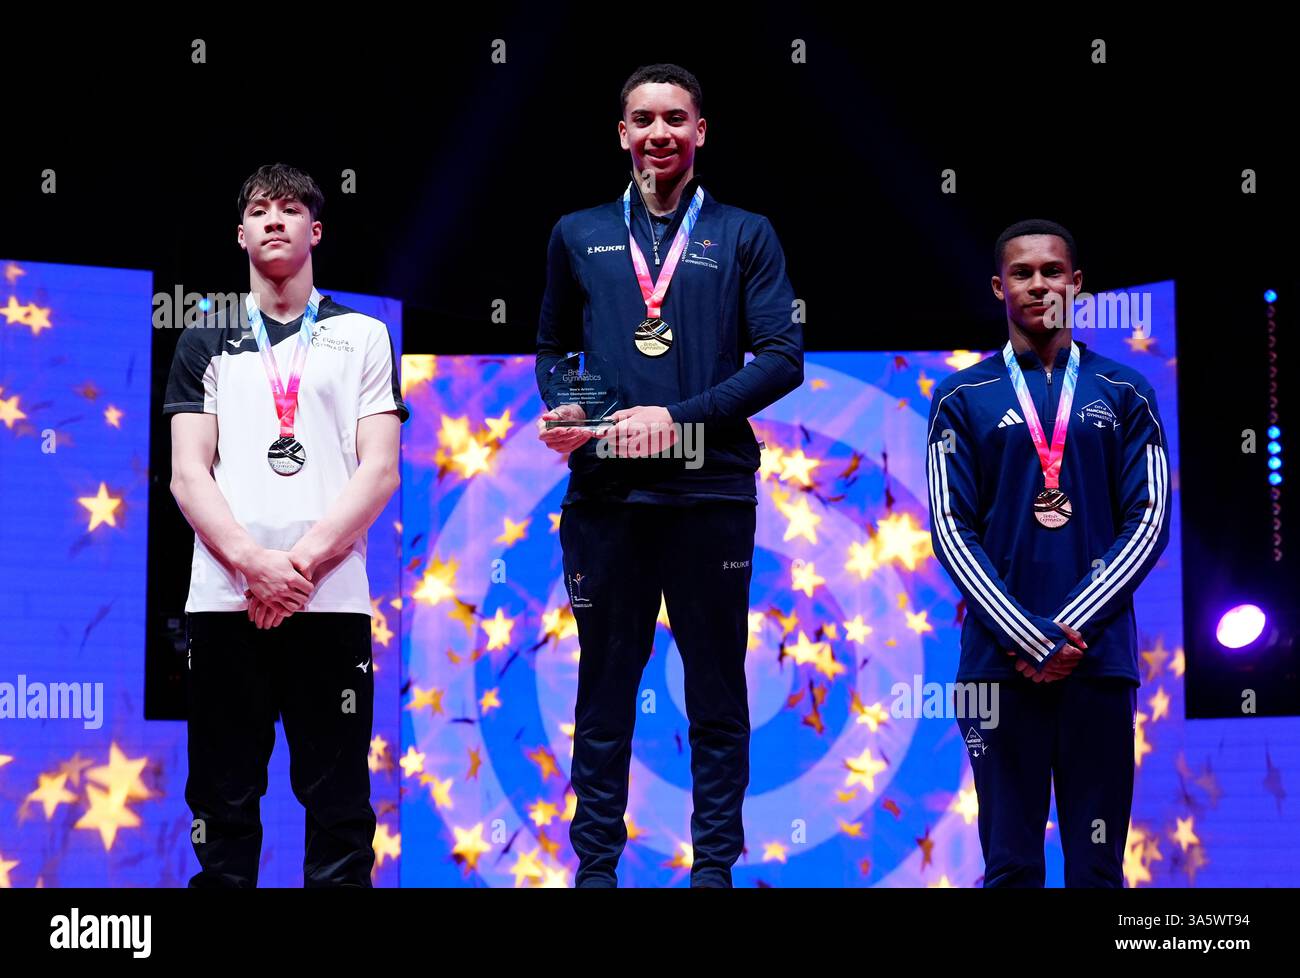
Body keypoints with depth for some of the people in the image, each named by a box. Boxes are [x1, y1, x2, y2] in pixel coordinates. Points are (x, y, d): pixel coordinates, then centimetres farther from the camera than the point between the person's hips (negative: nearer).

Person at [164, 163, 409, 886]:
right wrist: (254, 563, -11)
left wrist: (303, 561, -10)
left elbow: (379, 470, 3)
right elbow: (189, 474, 5)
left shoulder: (364, 337, 13)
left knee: (339, 803, -1)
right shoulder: (206, 343, 15)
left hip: (332, 600, -1)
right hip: (225, 600, 1)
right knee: (224, 801, 2)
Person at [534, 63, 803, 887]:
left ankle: (715, 864, 12)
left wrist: (680, 416, -12)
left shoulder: (744, 236, 6)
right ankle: (595, 862, 14)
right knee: (604, 692, 6)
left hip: (711, 494, -1)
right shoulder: (579, 236, 12)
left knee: (717, 694, 5)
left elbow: (782, 358, -2)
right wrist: (560, 407, -3)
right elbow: (554, 347, 19)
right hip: (605, 494, 1)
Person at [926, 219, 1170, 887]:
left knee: (1096, 864, 1)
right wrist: (1027, 639, -10)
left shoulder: (1125, 396, 10)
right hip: (1000, 658, -1)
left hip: (1098, 654, 1)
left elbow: (1149, 521, 4)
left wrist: (1072, 628, -8)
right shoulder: (963, 399, 7)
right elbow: (951, 529, 0)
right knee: (1011, 864, 1)